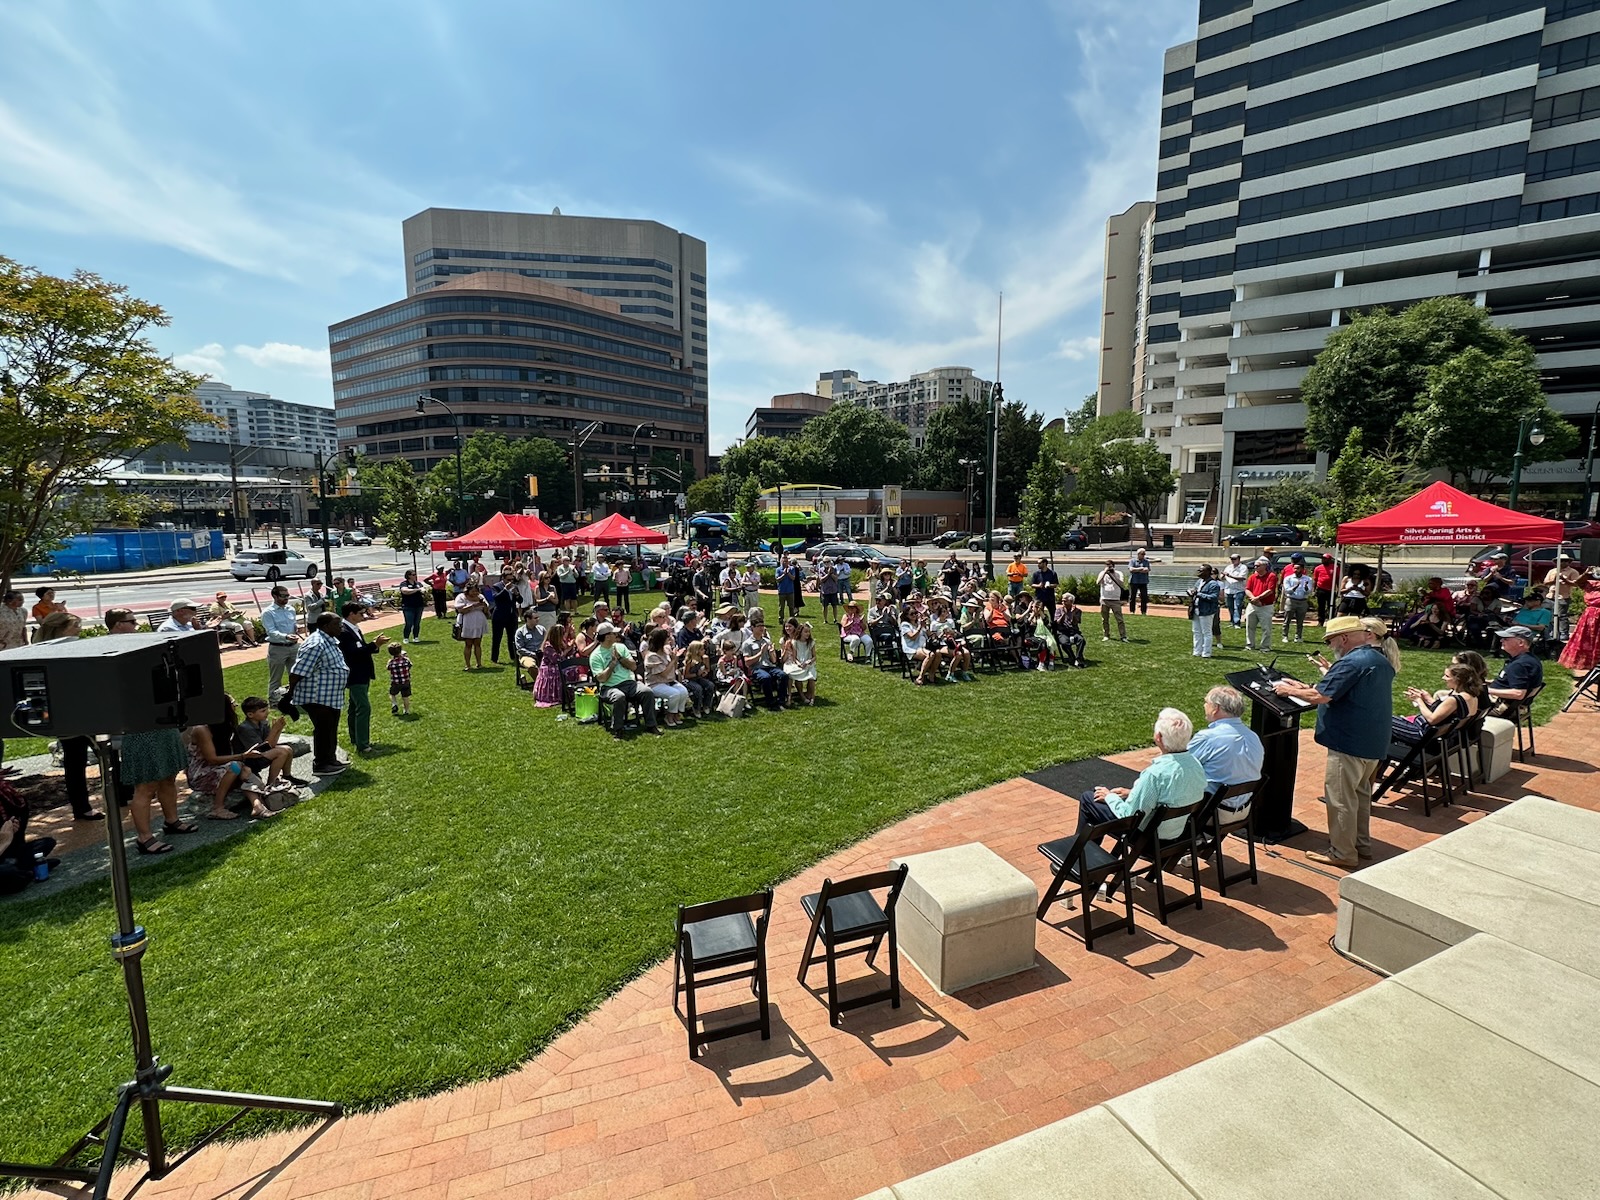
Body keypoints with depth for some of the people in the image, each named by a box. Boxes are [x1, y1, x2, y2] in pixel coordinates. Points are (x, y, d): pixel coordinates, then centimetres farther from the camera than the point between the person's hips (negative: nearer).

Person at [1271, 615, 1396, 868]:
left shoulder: (1351, 662, -20)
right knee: (1361, 792, 22)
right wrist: (1306, 687, 13)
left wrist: (1290, 690, -8)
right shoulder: (1381, 661, 13)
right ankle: (1361, 843, 33)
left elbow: (1320, 696, -23)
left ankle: (1342, 853, 9)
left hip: (1350, 744, -10)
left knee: (1341, 798, 0)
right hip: (1374, 743, 10)